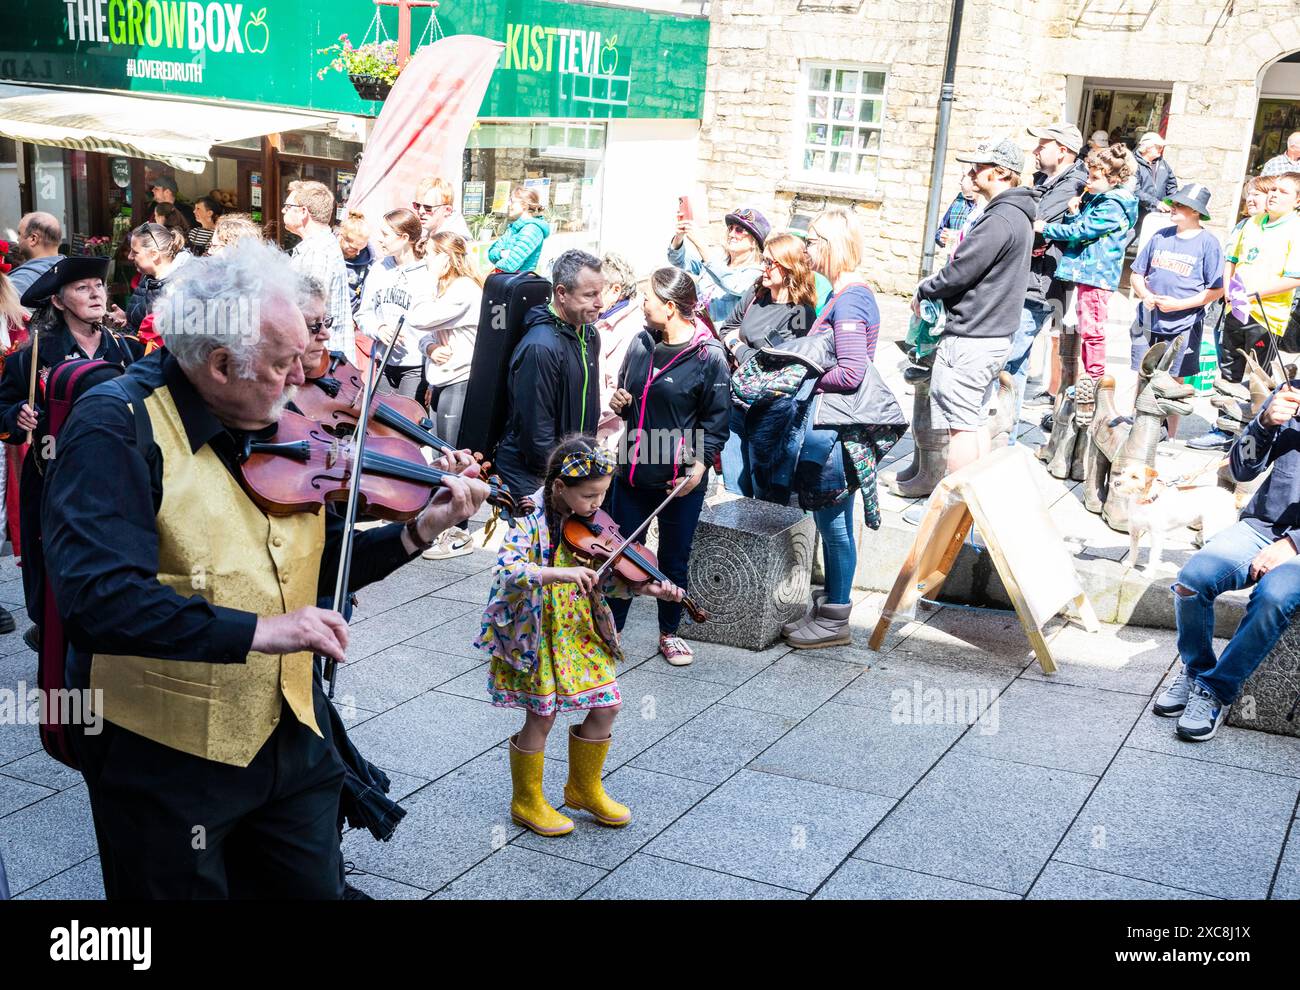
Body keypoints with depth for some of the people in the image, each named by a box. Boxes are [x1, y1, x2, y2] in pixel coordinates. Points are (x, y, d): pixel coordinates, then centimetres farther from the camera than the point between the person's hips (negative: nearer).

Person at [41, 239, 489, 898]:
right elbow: (95, 597, -32)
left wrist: (416, 531, -6)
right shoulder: (116, 428, -19)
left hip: (292, 737, 6)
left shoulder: (279, 422, 1)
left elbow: (321, 568, 8)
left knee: (315, 886, 20)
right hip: (165, 763, -6)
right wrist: (254, 631, -37)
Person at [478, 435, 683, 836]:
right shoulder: (530, 521, -21)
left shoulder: (588, 521, -1)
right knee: (542, 717, 3)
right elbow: (506, 571, -36)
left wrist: (646, 588, -13)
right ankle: (527, 802, 27)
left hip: (581, 632, 7)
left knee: (607, 704, 9)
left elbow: (608, 579, 4)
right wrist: (560, 573, -48)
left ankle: (584, 788, 31)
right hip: (537, 634, -6)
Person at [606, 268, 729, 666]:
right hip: (632, 472, 4)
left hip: (681, 480, -4)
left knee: (674, 559, 11)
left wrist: (700, 462, -16)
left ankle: (670, 633, 28)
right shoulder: (641, 343, 5)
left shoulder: (709, 355, -11)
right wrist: (619, 402, -2)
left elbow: (717, 418, -7)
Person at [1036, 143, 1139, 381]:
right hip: (1086, 272, 10)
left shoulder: (1112, 207, -13)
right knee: (1085, 329, 15)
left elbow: (1081, 230, -17)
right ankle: (1088, 379, 23)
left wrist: (1045, 228, -11)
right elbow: (1076, 225, 14)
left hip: (1096, 274, -10)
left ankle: (1095, 378, -3)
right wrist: (1073, 214, -6)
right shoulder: (1093, 198, 15)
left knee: (1092, 329, -8)